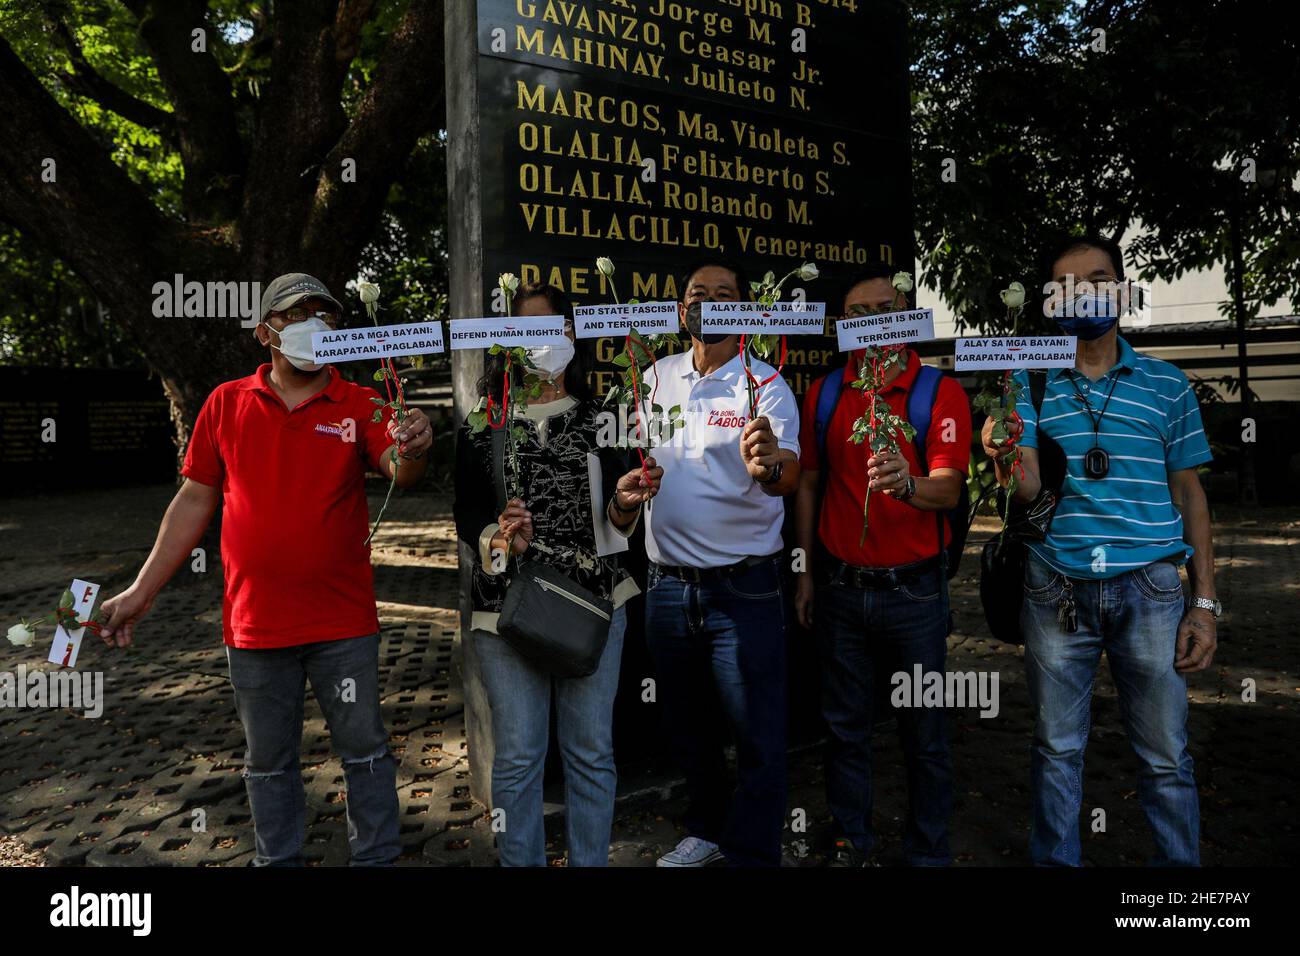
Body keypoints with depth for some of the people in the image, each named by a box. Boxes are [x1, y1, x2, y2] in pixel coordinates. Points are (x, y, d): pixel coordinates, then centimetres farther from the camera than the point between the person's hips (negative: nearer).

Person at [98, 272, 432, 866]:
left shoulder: (361, 406, -3)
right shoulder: (226, 404, 2)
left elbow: (400, 473, -19)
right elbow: (195, 500, 7)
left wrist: (411, 450, -44)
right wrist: (141, 591, 6)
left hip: (344, 622, -1)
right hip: (253, 623, 2)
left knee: (364, 751, 10)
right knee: (268, 762, 17)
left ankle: (376, 859, 28)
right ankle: (278, 861, 36)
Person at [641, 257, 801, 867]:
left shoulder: (765, 385, -8)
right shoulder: (656, 377, 7)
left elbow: (790, 477, -23)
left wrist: (771, 464, -43)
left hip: (742, 588, -5)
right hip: (668, 584, 5)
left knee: (758, 737, 4)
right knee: (688, 727, 20)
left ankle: (752, 856, 24)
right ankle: (706, 831, 42)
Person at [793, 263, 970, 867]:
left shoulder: (940, 391, -4)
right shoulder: (823, 394, 5)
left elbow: (949, 489, -14)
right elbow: (807, 486, 9)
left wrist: (906, 483, -37)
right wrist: (805, 573, 8)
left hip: (914, 588, -2)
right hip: (839, 586, 3)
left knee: (924, 732, 9)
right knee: (845, 725, 14)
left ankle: (928, 854, 27)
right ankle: (851, 843, 31)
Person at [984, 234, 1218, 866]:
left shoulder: (1167, 385, 6)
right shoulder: (1028, 384, 4)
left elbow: (1189, 494, 9)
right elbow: (1028, 490, -6)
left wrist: (1204, 603, 4)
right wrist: (1006, 462, -31)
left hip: (1150, 590, 0)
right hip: (1056, 590, 0)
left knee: (1165, 755, 7)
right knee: (1057, 749, 12)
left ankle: (1180, 863, 27)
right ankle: (1055, 863, 28)